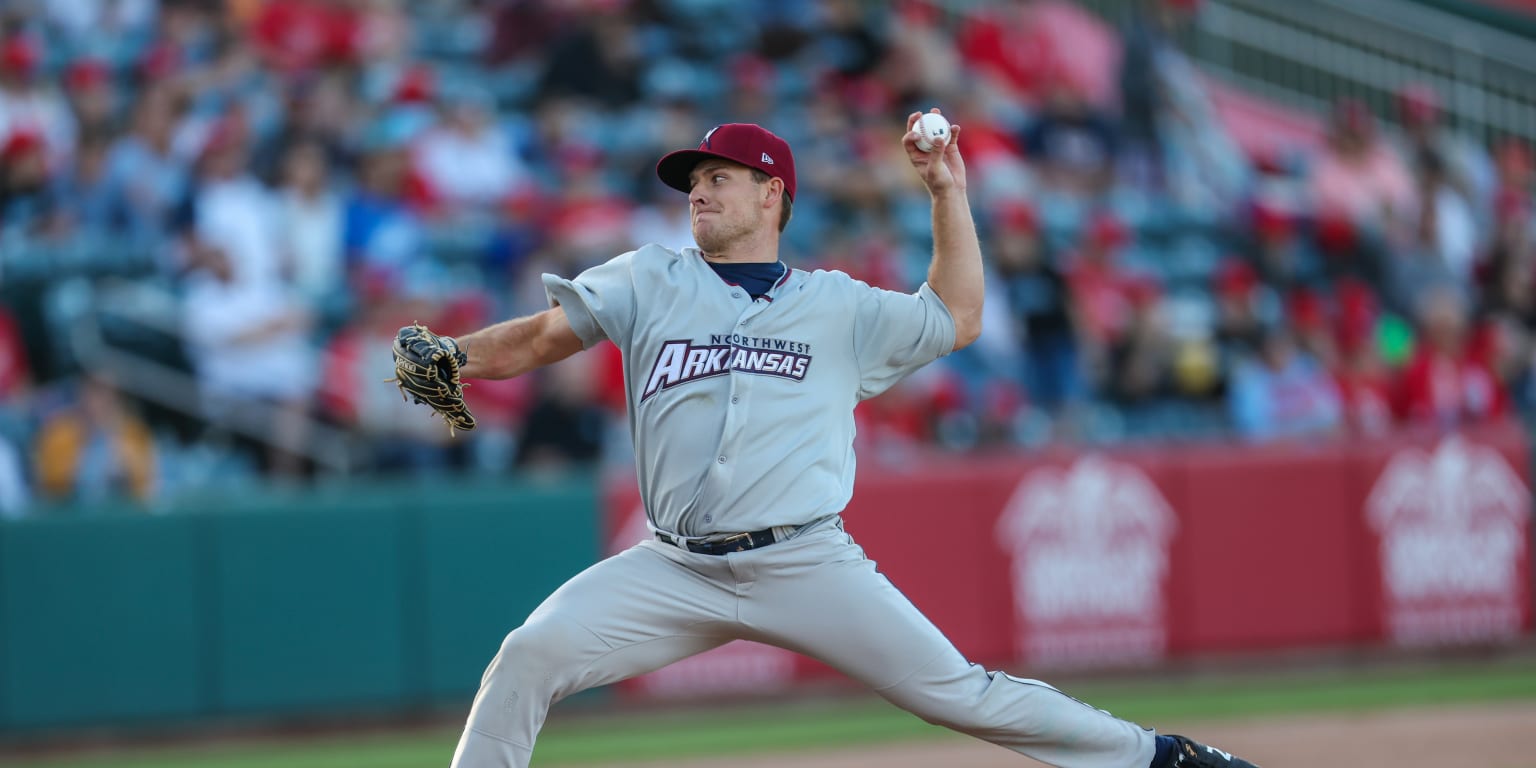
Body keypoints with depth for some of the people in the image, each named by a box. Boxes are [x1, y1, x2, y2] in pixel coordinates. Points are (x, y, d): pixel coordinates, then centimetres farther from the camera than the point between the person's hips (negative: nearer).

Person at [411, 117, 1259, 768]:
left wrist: (949, 192, 14)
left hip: (807, 565, -1)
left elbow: (957, 318, 20)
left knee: (958, 691, -8)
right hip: (678, 570, 1)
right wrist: (454, 355, -14)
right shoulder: (649, 283, 12)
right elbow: (542, 336, 5)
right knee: (529, 656, -19)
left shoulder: (837, 307, 13)